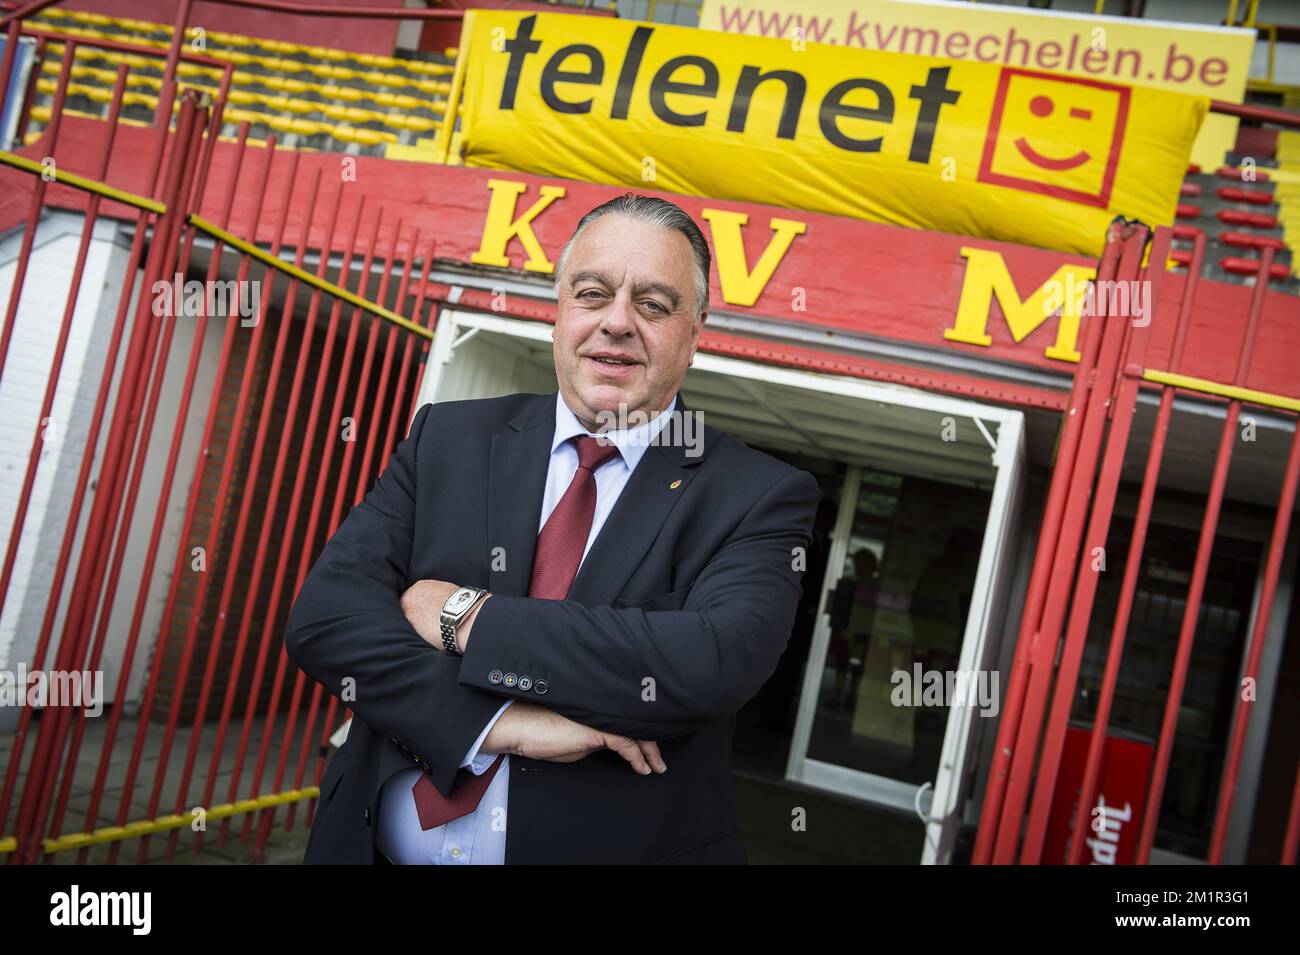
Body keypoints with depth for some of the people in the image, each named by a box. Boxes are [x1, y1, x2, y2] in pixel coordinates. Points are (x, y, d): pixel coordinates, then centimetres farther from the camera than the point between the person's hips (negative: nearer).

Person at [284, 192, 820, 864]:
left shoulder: (760, 498, -9)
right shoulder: (448, 438, -1)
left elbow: (718, 661, -25)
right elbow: (323, 613, -9)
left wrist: (470, 618, -20)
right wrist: (499, 723, -22)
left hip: (617, 848, -2)